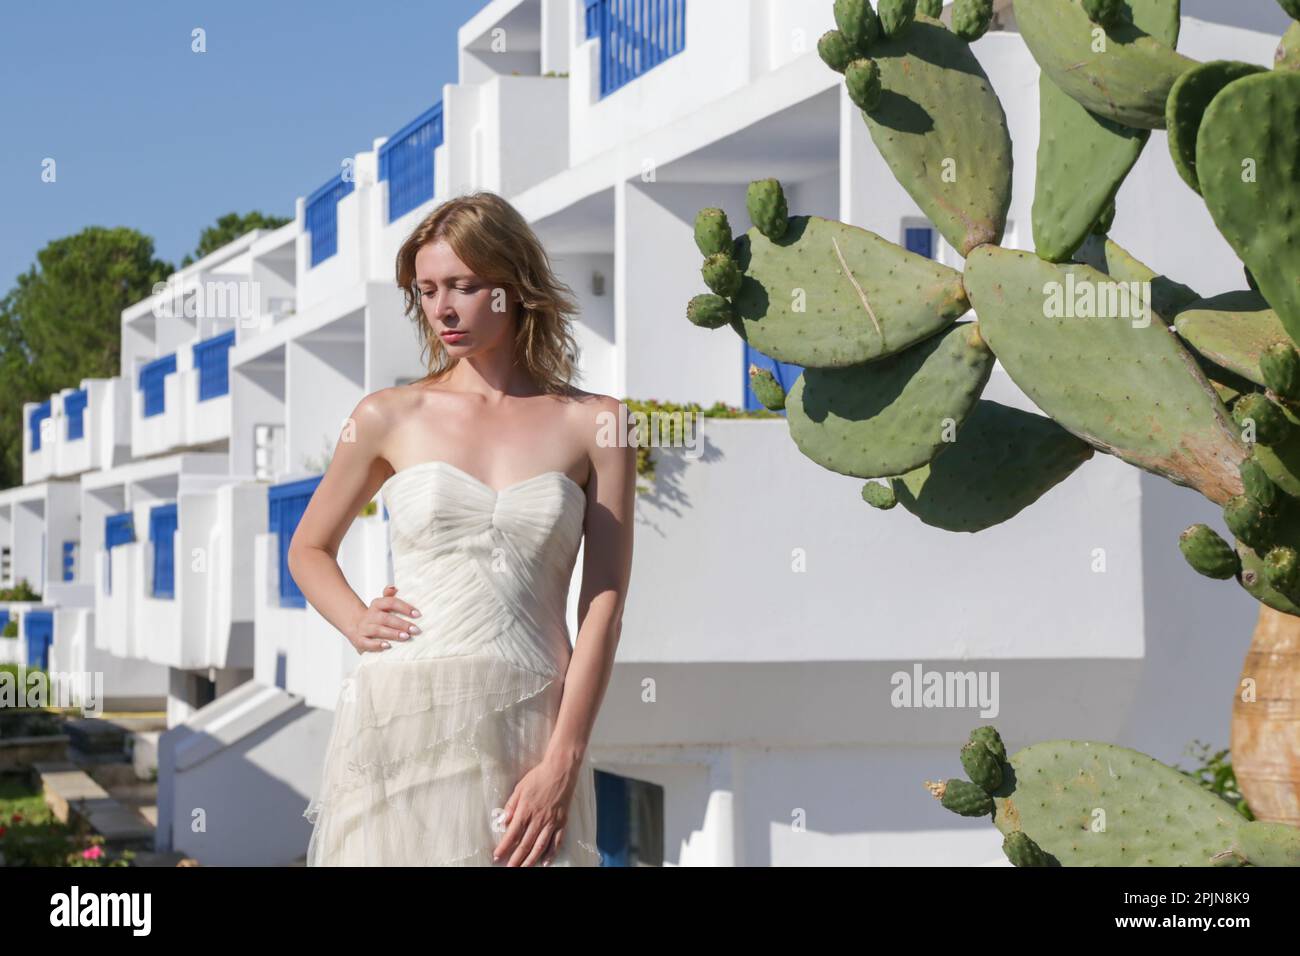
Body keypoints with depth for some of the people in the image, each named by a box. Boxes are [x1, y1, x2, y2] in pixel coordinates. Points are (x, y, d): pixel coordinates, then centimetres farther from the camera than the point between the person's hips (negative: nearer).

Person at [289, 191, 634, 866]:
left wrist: (562, 762, -9)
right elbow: (308, 550, 20)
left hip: (528, 733, 0)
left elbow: (603, 608, 0)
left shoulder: (594, 425, 4)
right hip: (400, 724, 1)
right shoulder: (389, 417, 7)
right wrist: (358, 622, 0)